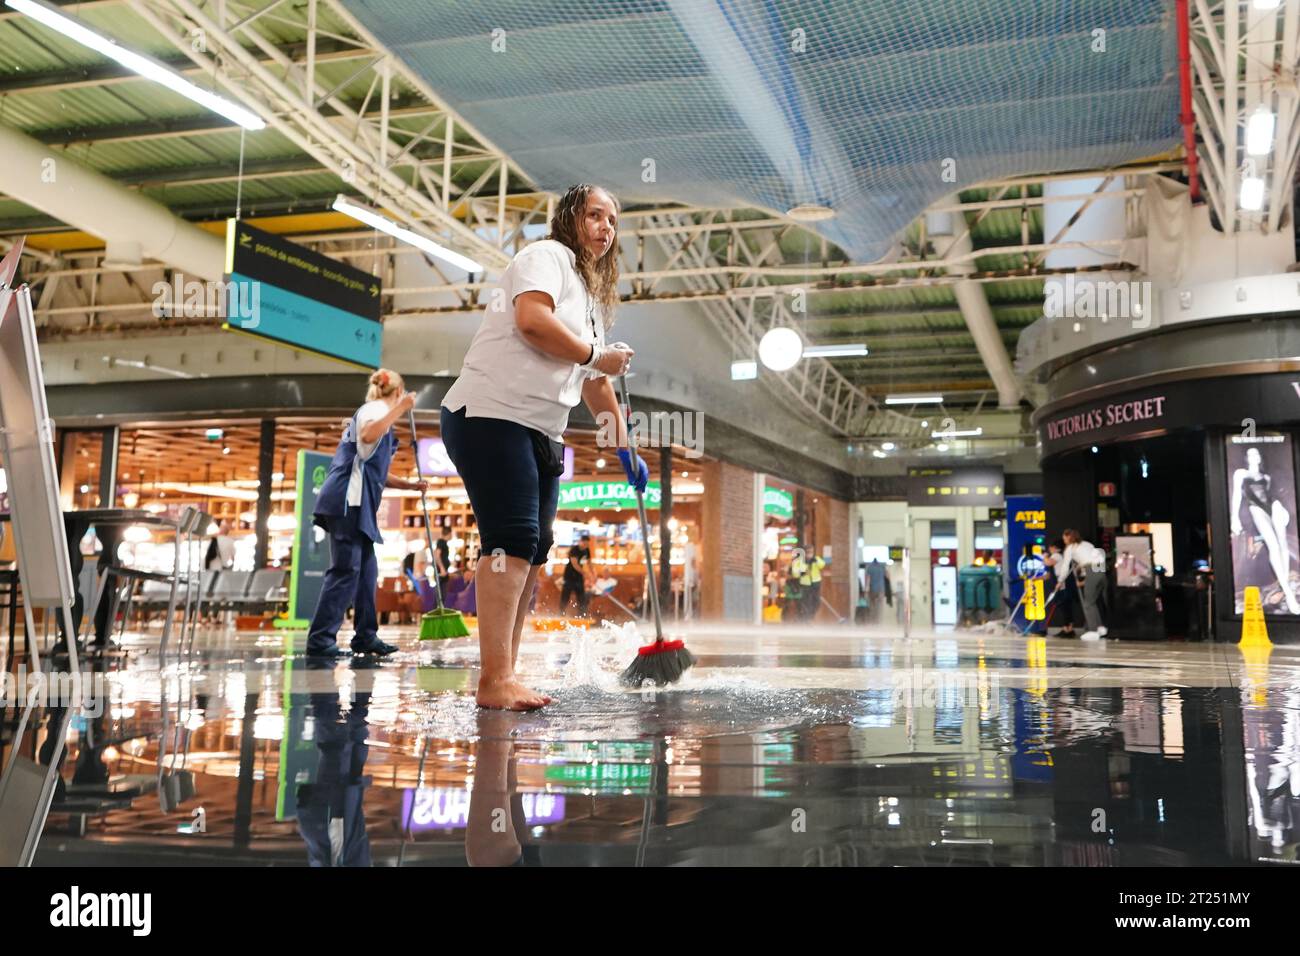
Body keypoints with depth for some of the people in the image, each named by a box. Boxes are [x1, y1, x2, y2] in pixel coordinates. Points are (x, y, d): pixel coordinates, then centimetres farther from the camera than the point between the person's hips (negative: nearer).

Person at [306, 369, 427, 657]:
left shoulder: (375, 411, 28)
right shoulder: (376, 408, -1)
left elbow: (376, 475, 31)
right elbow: (367, 435, -28)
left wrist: (410, 484, 26)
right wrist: (400, 408, -22)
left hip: (355, 503, 10)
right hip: (348, 500, -10)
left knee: (367, 569, 10)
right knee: (346, 569, -13)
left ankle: (365, 637, 13)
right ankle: (320, 639, -15)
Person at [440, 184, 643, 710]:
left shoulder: (593, 295, 26)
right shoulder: (547, 256, -2)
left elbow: (595, 382, 31)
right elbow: (532, 319, -22)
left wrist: (625, 449, 30)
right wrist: (596, 356, -9)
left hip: (540, 433, 10)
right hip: (490, 415, -10)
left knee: (534, 549, 5)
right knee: (513, 540, -17)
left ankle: (504, 677, 9)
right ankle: (494, 680, -18)